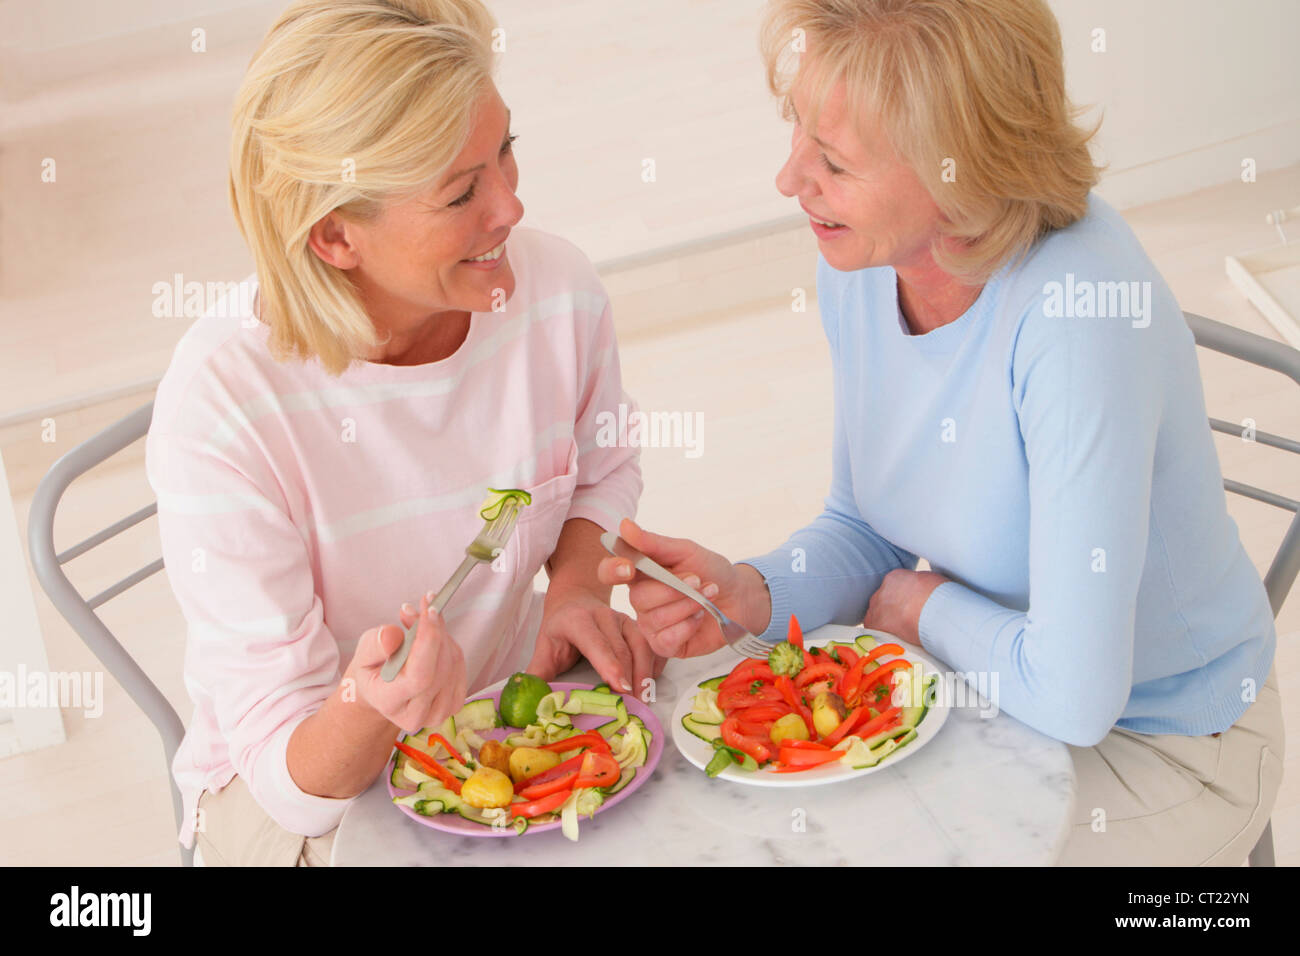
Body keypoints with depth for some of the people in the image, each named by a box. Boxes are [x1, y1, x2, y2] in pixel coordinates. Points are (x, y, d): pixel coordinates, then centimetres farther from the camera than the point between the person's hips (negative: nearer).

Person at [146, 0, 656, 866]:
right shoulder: (219, 408, -28)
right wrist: (367, 714, -44)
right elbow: (294, 776, -22)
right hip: (301, 789, -2)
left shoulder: (557, 286, -14)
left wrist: (577, 585, -9)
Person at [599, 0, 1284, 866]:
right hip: (991, 682, 6)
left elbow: (1074, 695, -32)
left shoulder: (1081, 314, -33)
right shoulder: (862, 260, -10)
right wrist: (749, 596, -16)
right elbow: (866, 530, 4)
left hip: (1157, 751, -6)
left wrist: (927, 611, -14)